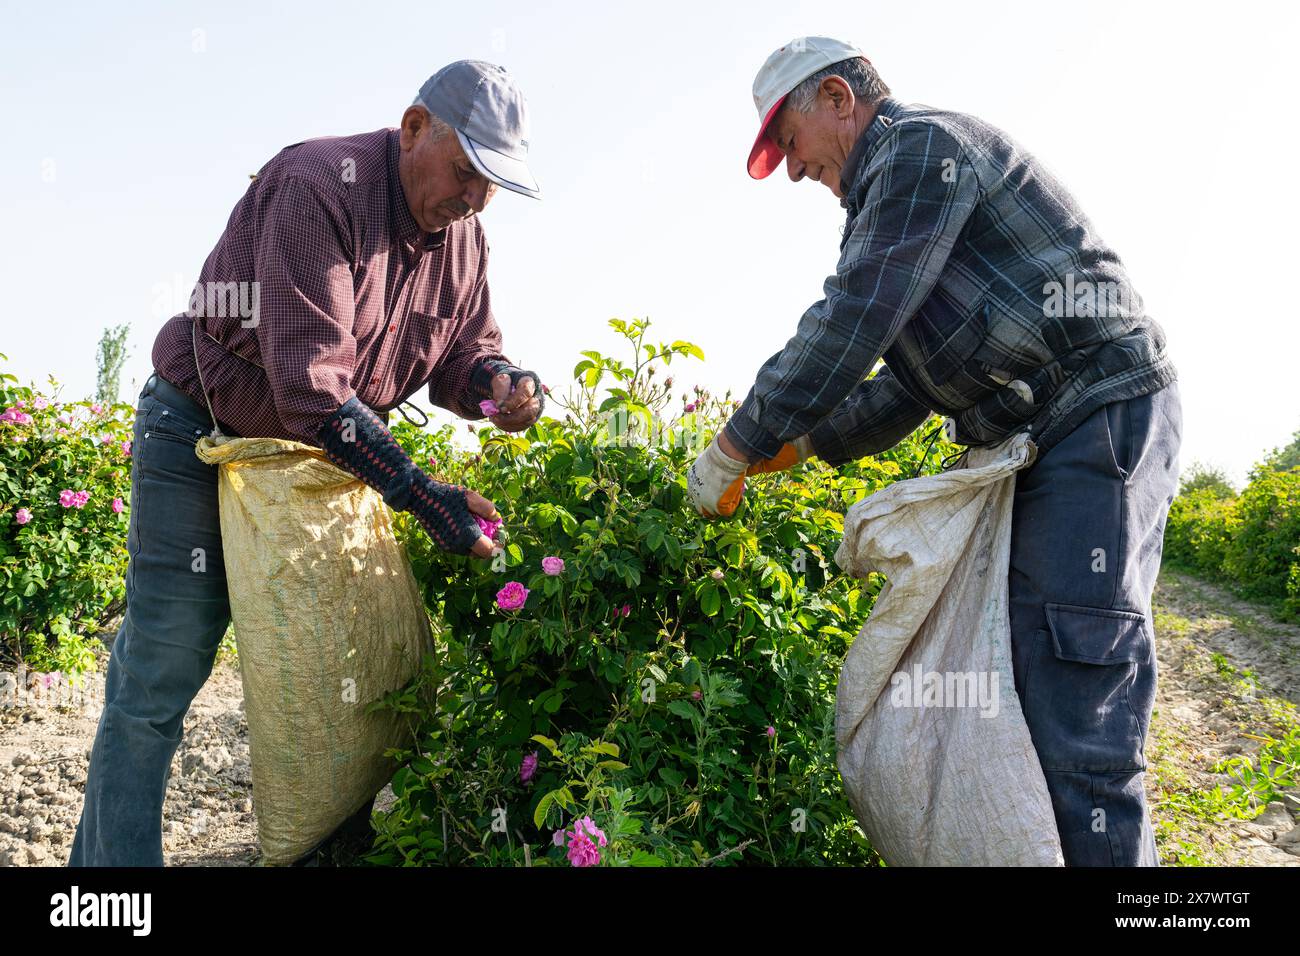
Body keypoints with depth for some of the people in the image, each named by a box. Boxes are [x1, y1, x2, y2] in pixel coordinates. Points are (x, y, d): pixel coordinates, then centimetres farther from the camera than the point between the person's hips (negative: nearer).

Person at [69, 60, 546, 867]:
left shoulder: (463, 237, -2)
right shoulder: (318, 189, -26)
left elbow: (465, 354, 5)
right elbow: (310, 387, -32)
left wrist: (502, 385, -20)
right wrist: (418, 492, -34)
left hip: (323, 454, 7)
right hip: (200, 438, -6)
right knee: (160, 673, -3)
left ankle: (331, 841, 24)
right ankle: (114, 859, 12)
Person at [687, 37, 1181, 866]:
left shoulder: (921, 143, -6)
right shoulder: (894, 193, 24)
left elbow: (849, 325, -17)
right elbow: (908, 384, 22)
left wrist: (730, 453, -10)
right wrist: (789, 450, 13)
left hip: (1102, 415, -10)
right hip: (1040, 443, 10)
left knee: (1073, 725, -13)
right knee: (1007, 689, 10)